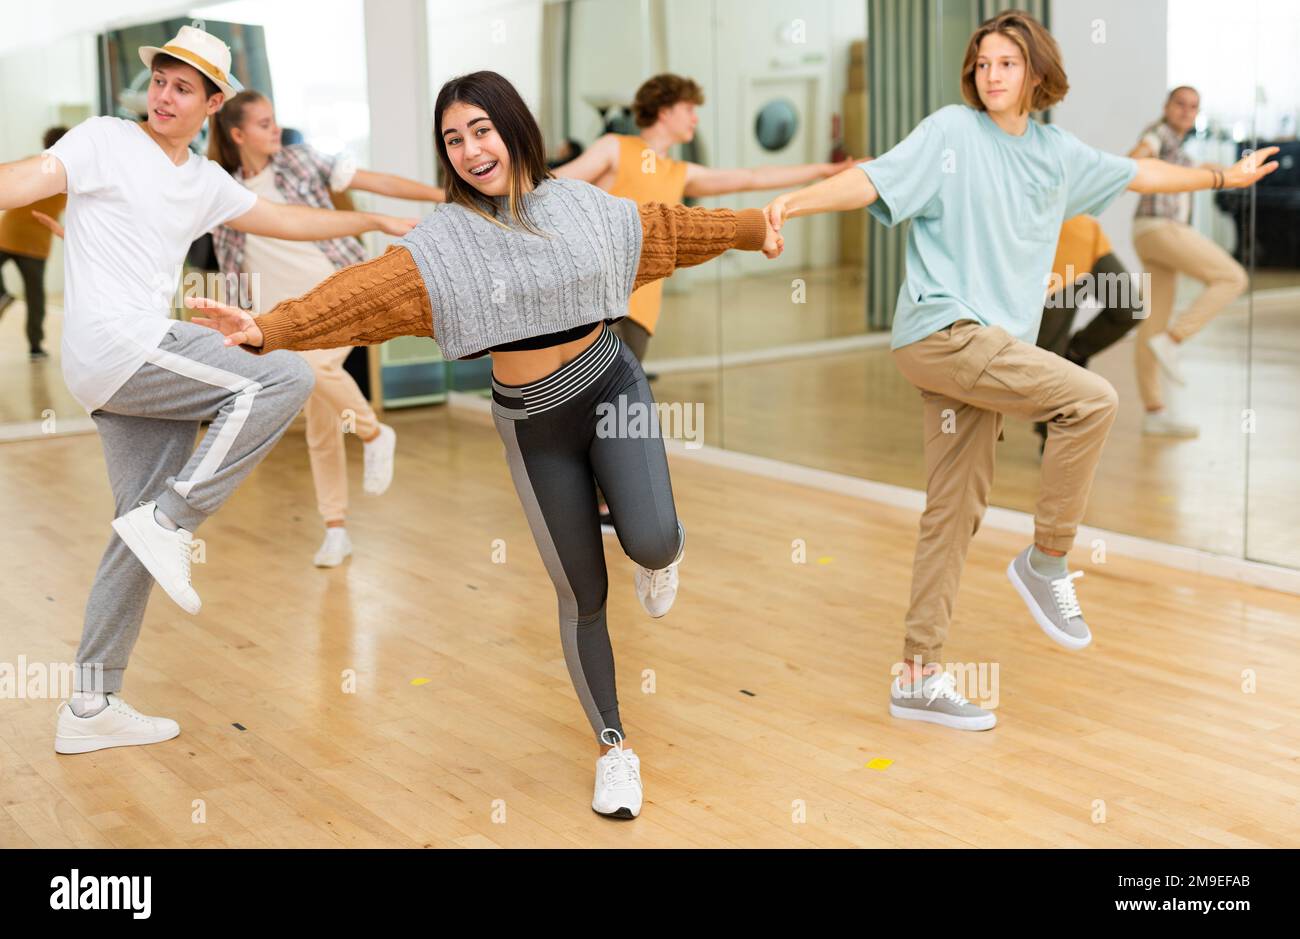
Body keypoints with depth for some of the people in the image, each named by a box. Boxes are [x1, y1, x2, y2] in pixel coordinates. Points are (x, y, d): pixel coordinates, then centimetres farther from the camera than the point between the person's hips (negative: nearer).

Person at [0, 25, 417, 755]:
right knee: (284, 377, -17)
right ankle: (170, 521, -14)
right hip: (114, 344, -8)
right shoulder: (107, 141, 1)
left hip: (147, 362, 8)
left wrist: (377, 221, 32)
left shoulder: (206, 182, 21)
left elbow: (287, 220, 30)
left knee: (145, 537, 7)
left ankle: (90, 708, 13)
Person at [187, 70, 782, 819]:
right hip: (534, 426, -1)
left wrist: (754, 227, 26)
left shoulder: (582, 204, -3)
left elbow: (670, 226, 13)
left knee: (652, 541, -24)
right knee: (583, 596, 7)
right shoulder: (444, 240, -12)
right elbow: (361, 294, -25)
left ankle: (662, 553, 18)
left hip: (613, 388, 1)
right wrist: (269, 328, -41)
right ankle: (615, 748, 27)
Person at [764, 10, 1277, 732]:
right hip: (942, 329, -6)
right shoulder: (951, 131, -2)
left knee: (957, 510, 4)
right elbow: (874, 181, -12)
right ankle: (1046, 562, -2)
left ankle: (918, 677, 10)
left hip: (989, 345, 6)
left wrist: (1226, 177, 41)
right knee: (1090, 399, -18)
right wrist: (797, 201, -30)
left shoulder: (1057, 152, 16)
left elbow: (1136, 173, 30)